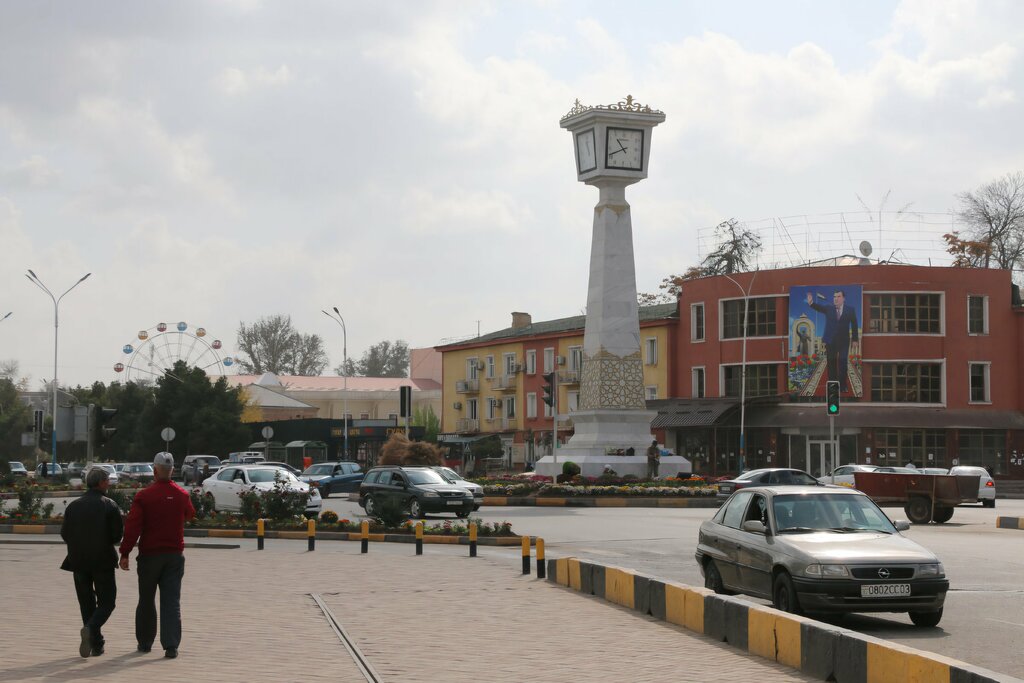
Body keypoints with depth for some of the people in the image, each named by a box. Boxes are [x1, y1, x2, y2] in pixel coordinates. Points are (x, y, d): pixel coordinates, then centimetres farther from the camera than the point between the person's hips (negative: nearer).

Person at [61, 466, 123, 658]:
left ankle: (96, 644, 11)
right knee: (106, 602, 6)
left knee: (87, 604, 12)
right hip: (103, 561, -3)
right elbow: (117, 534, -8)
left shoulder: (73, 506, 2)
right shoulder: (109, 506, -8)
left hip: (79, 561, 3)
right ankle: (91, 629, -21)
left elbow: (64, 534, 1)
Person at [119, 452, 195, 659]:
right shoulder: (182, 495, 0)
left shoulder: (143, 496, -10)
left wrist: (125, 553, -9)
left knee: (146, 601, 14)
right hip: (175, 555, 1)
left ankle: (145, 642, 24)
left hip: (149, 555, -1)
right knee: (171, 601, -2)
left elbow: (133, 526, -13)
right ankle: (171, 645, -11)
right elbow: (190, 515, 21)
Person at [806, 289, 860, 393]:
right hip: (830, 341, 1)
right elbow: (819, 307, -17)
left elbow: (854, 325, 2)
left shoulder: (850, 310, -1)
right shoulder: (828, 309, 1)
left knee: (842, 363, -5)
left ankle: (842, 386, 0)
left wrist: (855, 340, -2)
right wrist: (811, 303, -39)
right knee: (831, 364, 5)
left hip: (843, 341, -1)